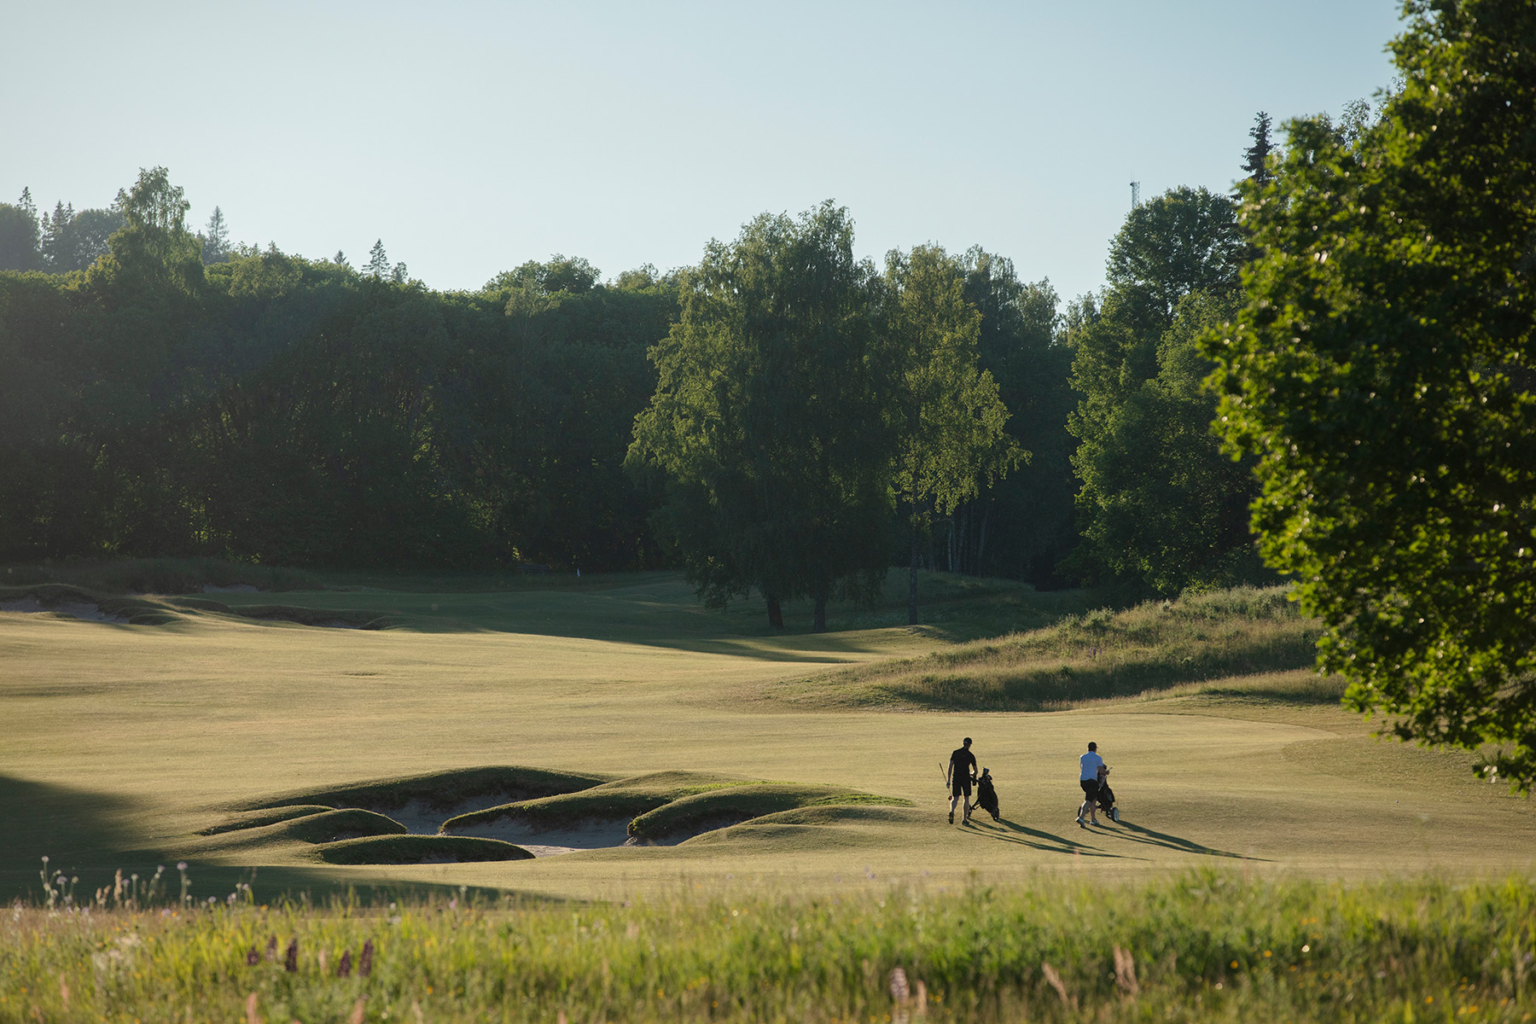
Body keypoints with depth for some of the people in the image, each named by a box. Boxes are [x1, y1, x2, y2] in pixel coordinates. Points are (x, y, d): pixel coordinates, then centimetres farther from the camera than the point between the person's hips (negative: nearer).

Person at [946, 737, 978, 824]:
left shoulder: (955, 753, 5)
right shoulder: (971, 756, 2)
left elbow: (950, 767, 0)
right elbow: (975, 771, 9)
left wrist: (948, 780, 3)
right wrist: (971, 774, 33)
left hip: (956, 777, 2)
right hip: (966, 778, -2)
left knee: (955, 797, 7)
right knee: (967, 798, 12)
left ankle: (951, 811, -25)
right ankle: (965, 819, 11)